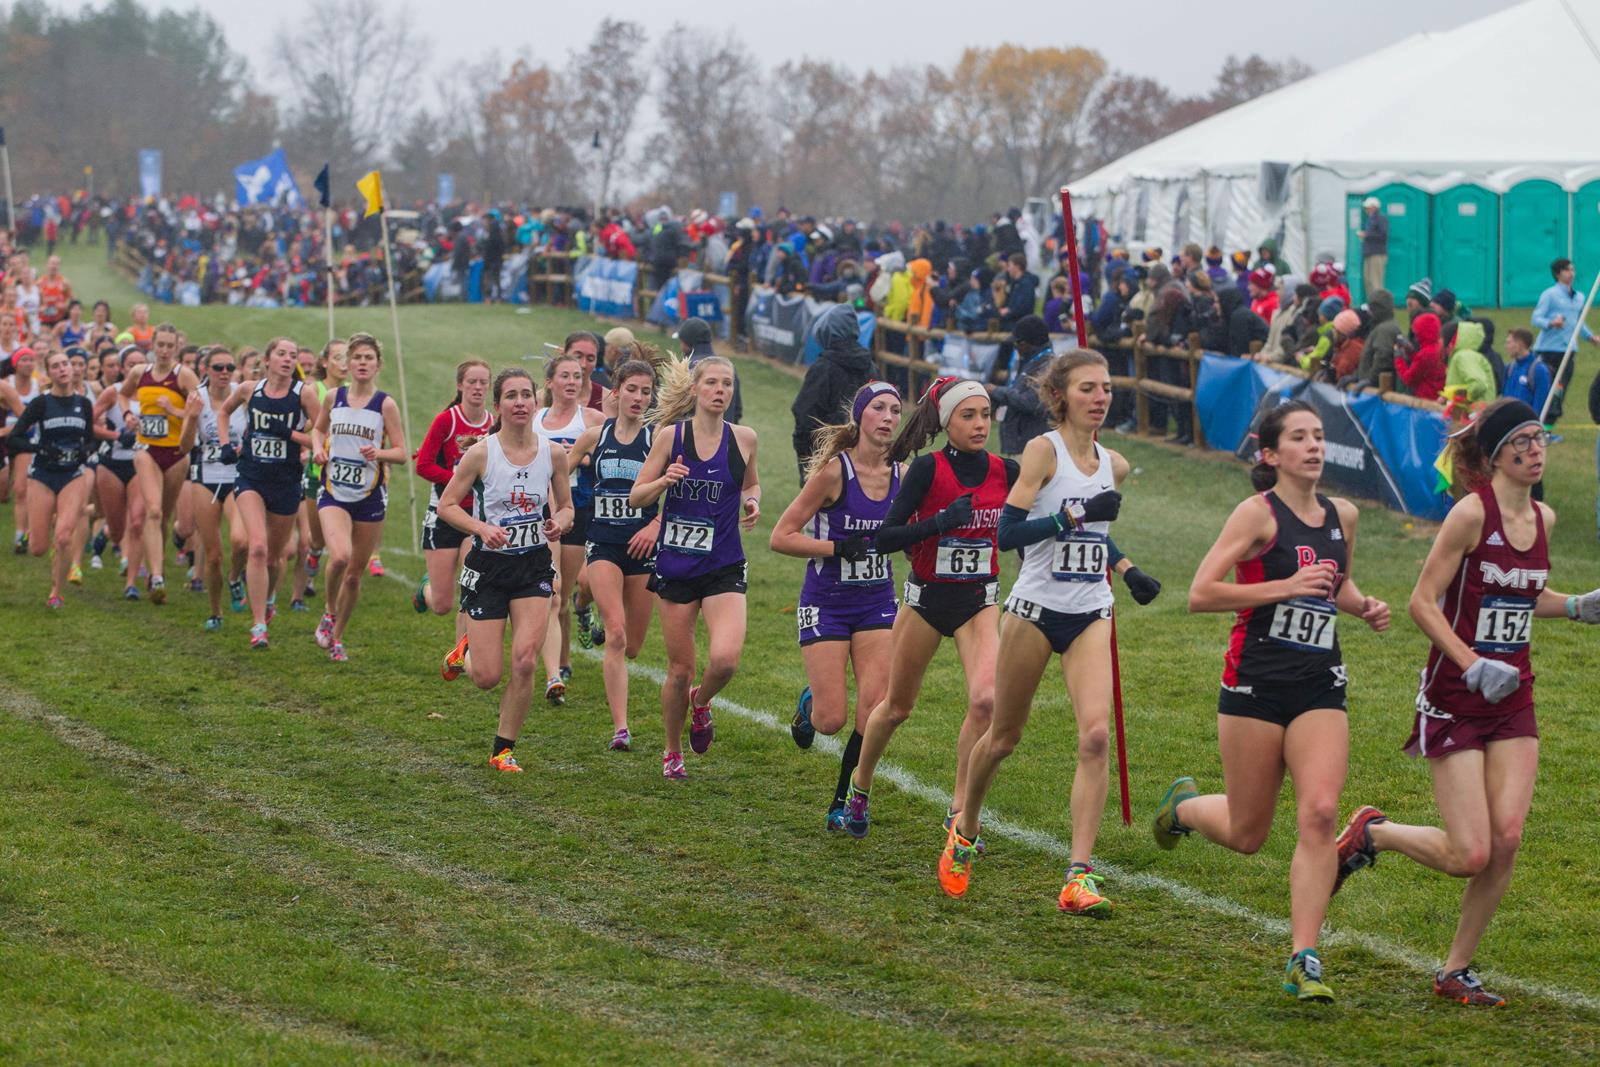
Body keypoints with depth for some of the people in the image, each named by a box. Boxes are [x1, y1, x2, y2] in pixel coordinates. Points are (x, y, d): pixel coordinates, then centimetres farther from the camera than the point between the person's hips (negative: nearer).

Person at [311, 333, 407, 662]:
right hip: (334, 492, 0)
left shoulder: (385, 404, -4)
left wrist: (379, 453, -22)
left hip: (370, 496, 0)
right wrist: (318, 448, 0)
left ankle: (336, 637, 26)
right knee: (339, 556, -24)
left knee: (355, 573, 7)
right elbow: (318, 428, 21)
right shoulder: (334, 398, 3)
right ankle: (329, 613, 4)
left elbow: (401, 452, -2)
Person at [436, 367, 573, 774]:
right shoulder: (480, 453, -10)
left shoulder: (553, 454, -1)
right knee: (487, 677, -3)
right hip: (488, 568, -2)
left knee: (525, 661, -14)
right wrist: (482, 527, -21)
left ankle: (504, 749, 5)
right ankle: (466, 652, 36)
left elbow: (566, 507, 12)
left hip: (534, 567, 2)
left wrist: (560, 522, -11)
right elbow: (446, 505, -4)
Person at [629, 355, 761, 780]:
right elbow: (636, 497, 0)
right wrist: (664, 481, -20)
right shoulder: (671, 436, -3)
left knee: (725, 658, -20)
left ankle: (701, 701, 16)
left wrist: (752, 503, -2)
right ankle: (672, 752, 28)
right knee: (680, 668, 5)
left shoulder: (744, 438, 1)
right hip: (676, 565, 0)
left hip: (724, 567, 0)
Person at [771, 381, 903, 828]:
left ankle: (843, 802, 7)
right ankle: (808, 706, 32)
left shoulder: (901, 475, 1)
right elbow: (781, 536, -12)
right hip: (826, 603, -4)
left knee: (874, 712, -10)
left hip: (877, 603, 4)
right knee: (831, 719, -6)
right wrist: (839, 547, -20)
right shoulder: (834, 470, -13)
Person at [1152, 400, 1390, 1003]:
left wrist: (1364, 608, 9)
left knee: (1319, 813, -14)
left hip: (1320, 687, 4)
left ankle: (1303, 960, -10)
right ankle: (1184, 804, 41)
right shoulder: (1259, 513, -8)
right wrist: (1287, 586, -20)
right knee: (1247, 835, 5)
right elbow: (1201, 594, -15)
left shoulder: (1342, 517, 10)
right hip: (1256, 683, -4)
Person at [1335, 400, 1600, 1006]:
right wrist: (1473, 666, -22)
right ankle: (1372, 833, 19)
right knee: (1469, 855, -10)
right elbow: (1423, 601, -13)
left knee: (1507, 840, -7)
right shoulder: (1472, 512, -13)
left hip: (1513, 702, 6)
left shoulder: (1543, 519, 8)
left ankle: (1456, 971, 8)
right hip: (1455, 702, -6)